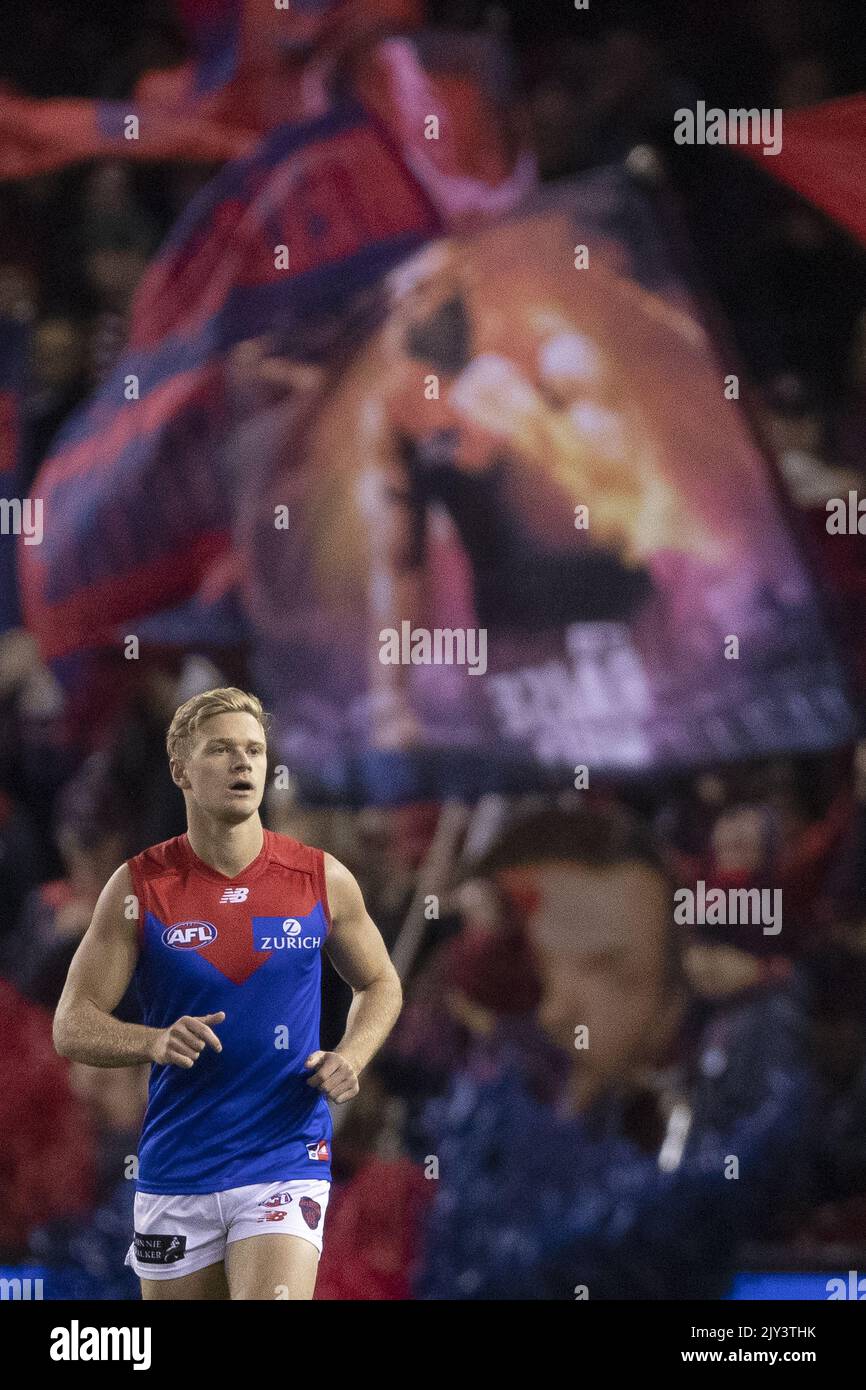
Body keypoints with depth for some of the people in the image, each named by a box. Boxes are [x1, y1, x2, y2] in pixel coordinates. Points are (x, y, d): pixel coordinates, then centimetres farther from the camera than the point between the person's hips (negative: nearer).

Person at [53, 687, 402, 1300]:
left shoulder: (323, 880, 0)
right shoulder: (139, 887, -2)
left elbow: (379, 984, 17)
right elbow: (72, 1025, -1)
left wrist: (350, 1058, -3)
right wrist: (154, 1041, -21)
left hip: (286, 1163, -1)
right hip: (175, 1173, 1)